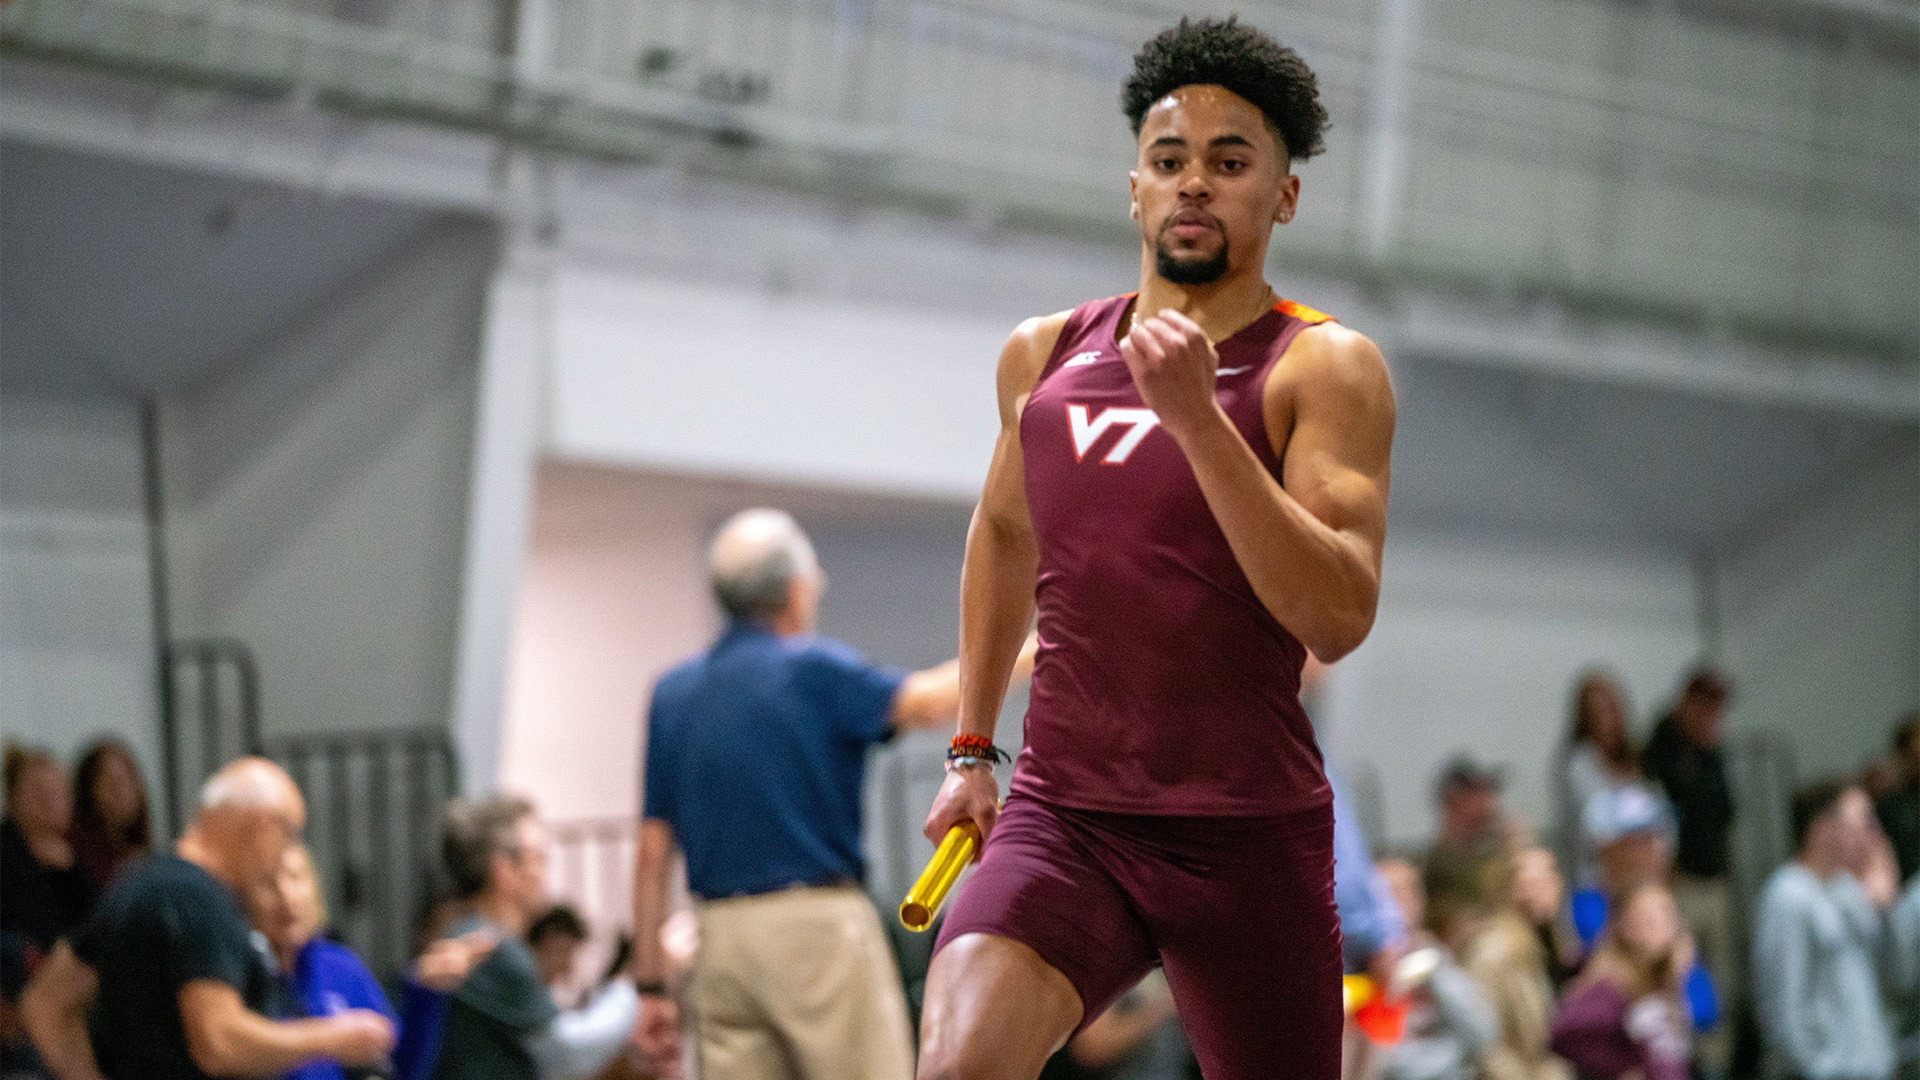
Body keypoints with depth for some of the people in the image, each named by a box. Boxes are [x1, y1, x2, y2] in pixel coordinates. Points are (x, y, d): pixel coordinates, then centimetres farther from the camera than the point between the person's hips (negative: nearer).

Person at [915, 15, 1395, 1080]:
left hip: (1250, 834, -2)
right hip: (1061, 820, 2)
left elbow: (1339, 618, -18)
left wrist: (1196, 414, -24)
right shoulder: (1043, 355, 10)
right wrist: (970, 750, 27)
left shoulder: (1327, 369, -4)